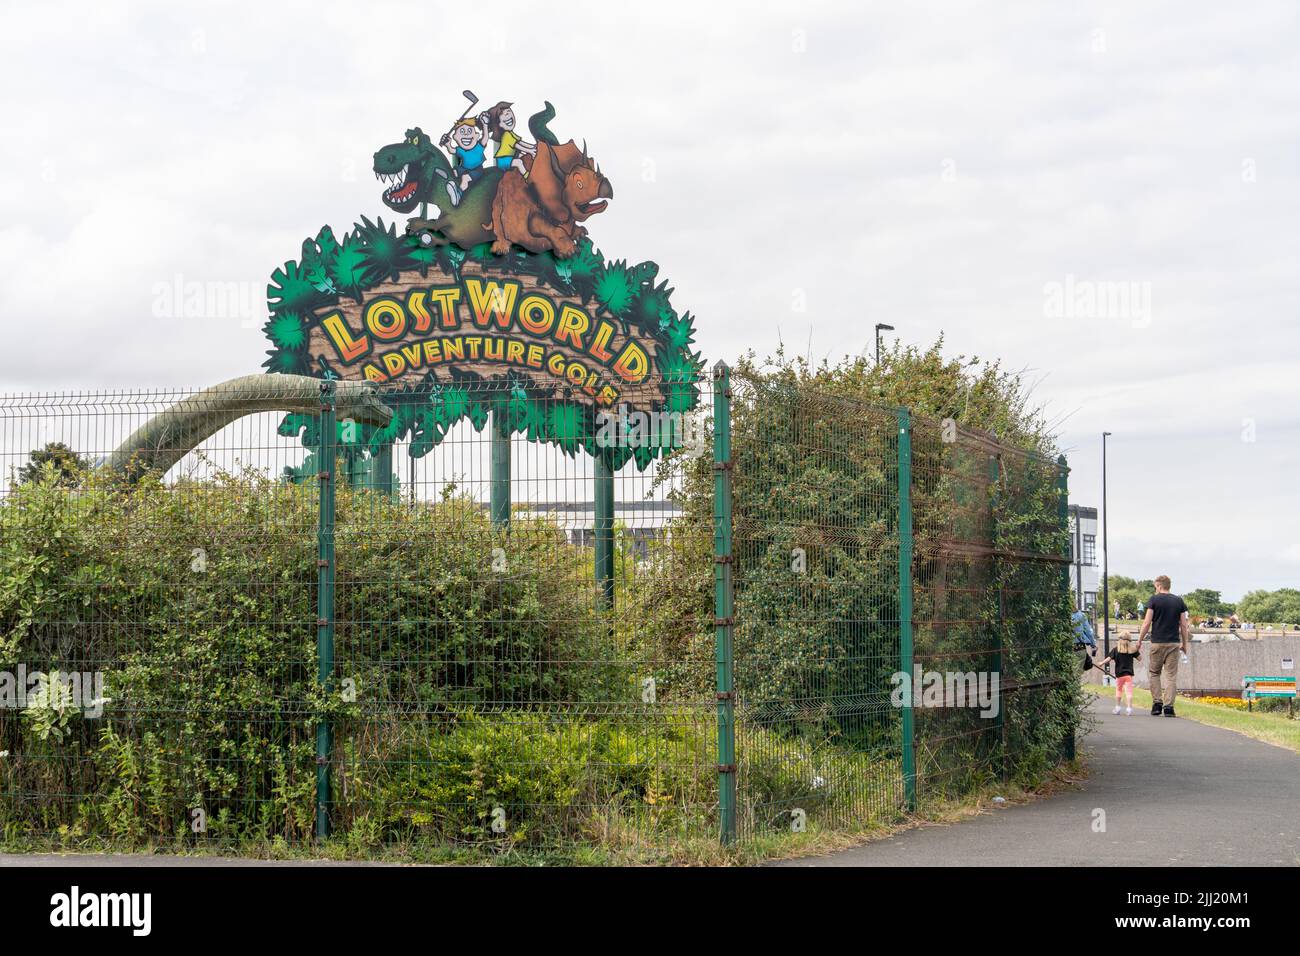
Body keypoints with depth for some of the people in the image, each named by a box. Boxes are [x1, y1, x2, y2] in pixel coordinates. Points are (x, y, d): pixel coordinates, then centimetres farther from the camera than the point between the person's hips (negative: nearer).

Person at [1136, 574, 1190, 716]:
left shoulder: (1154, 600, -3)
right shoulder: (1178, 601, 6)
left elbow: (1147, 623, -6)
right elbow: (1184, 625, 6)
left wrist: (1139, 641, 4)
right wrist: (1184, 644, 15)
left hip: (1157, 642, -2)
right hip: (1174, 643, 2)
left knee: (1154, 673, 11)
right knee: (1171, 675, 3)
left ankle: (1157, 703, 2)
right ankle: (1168, 706, -5)